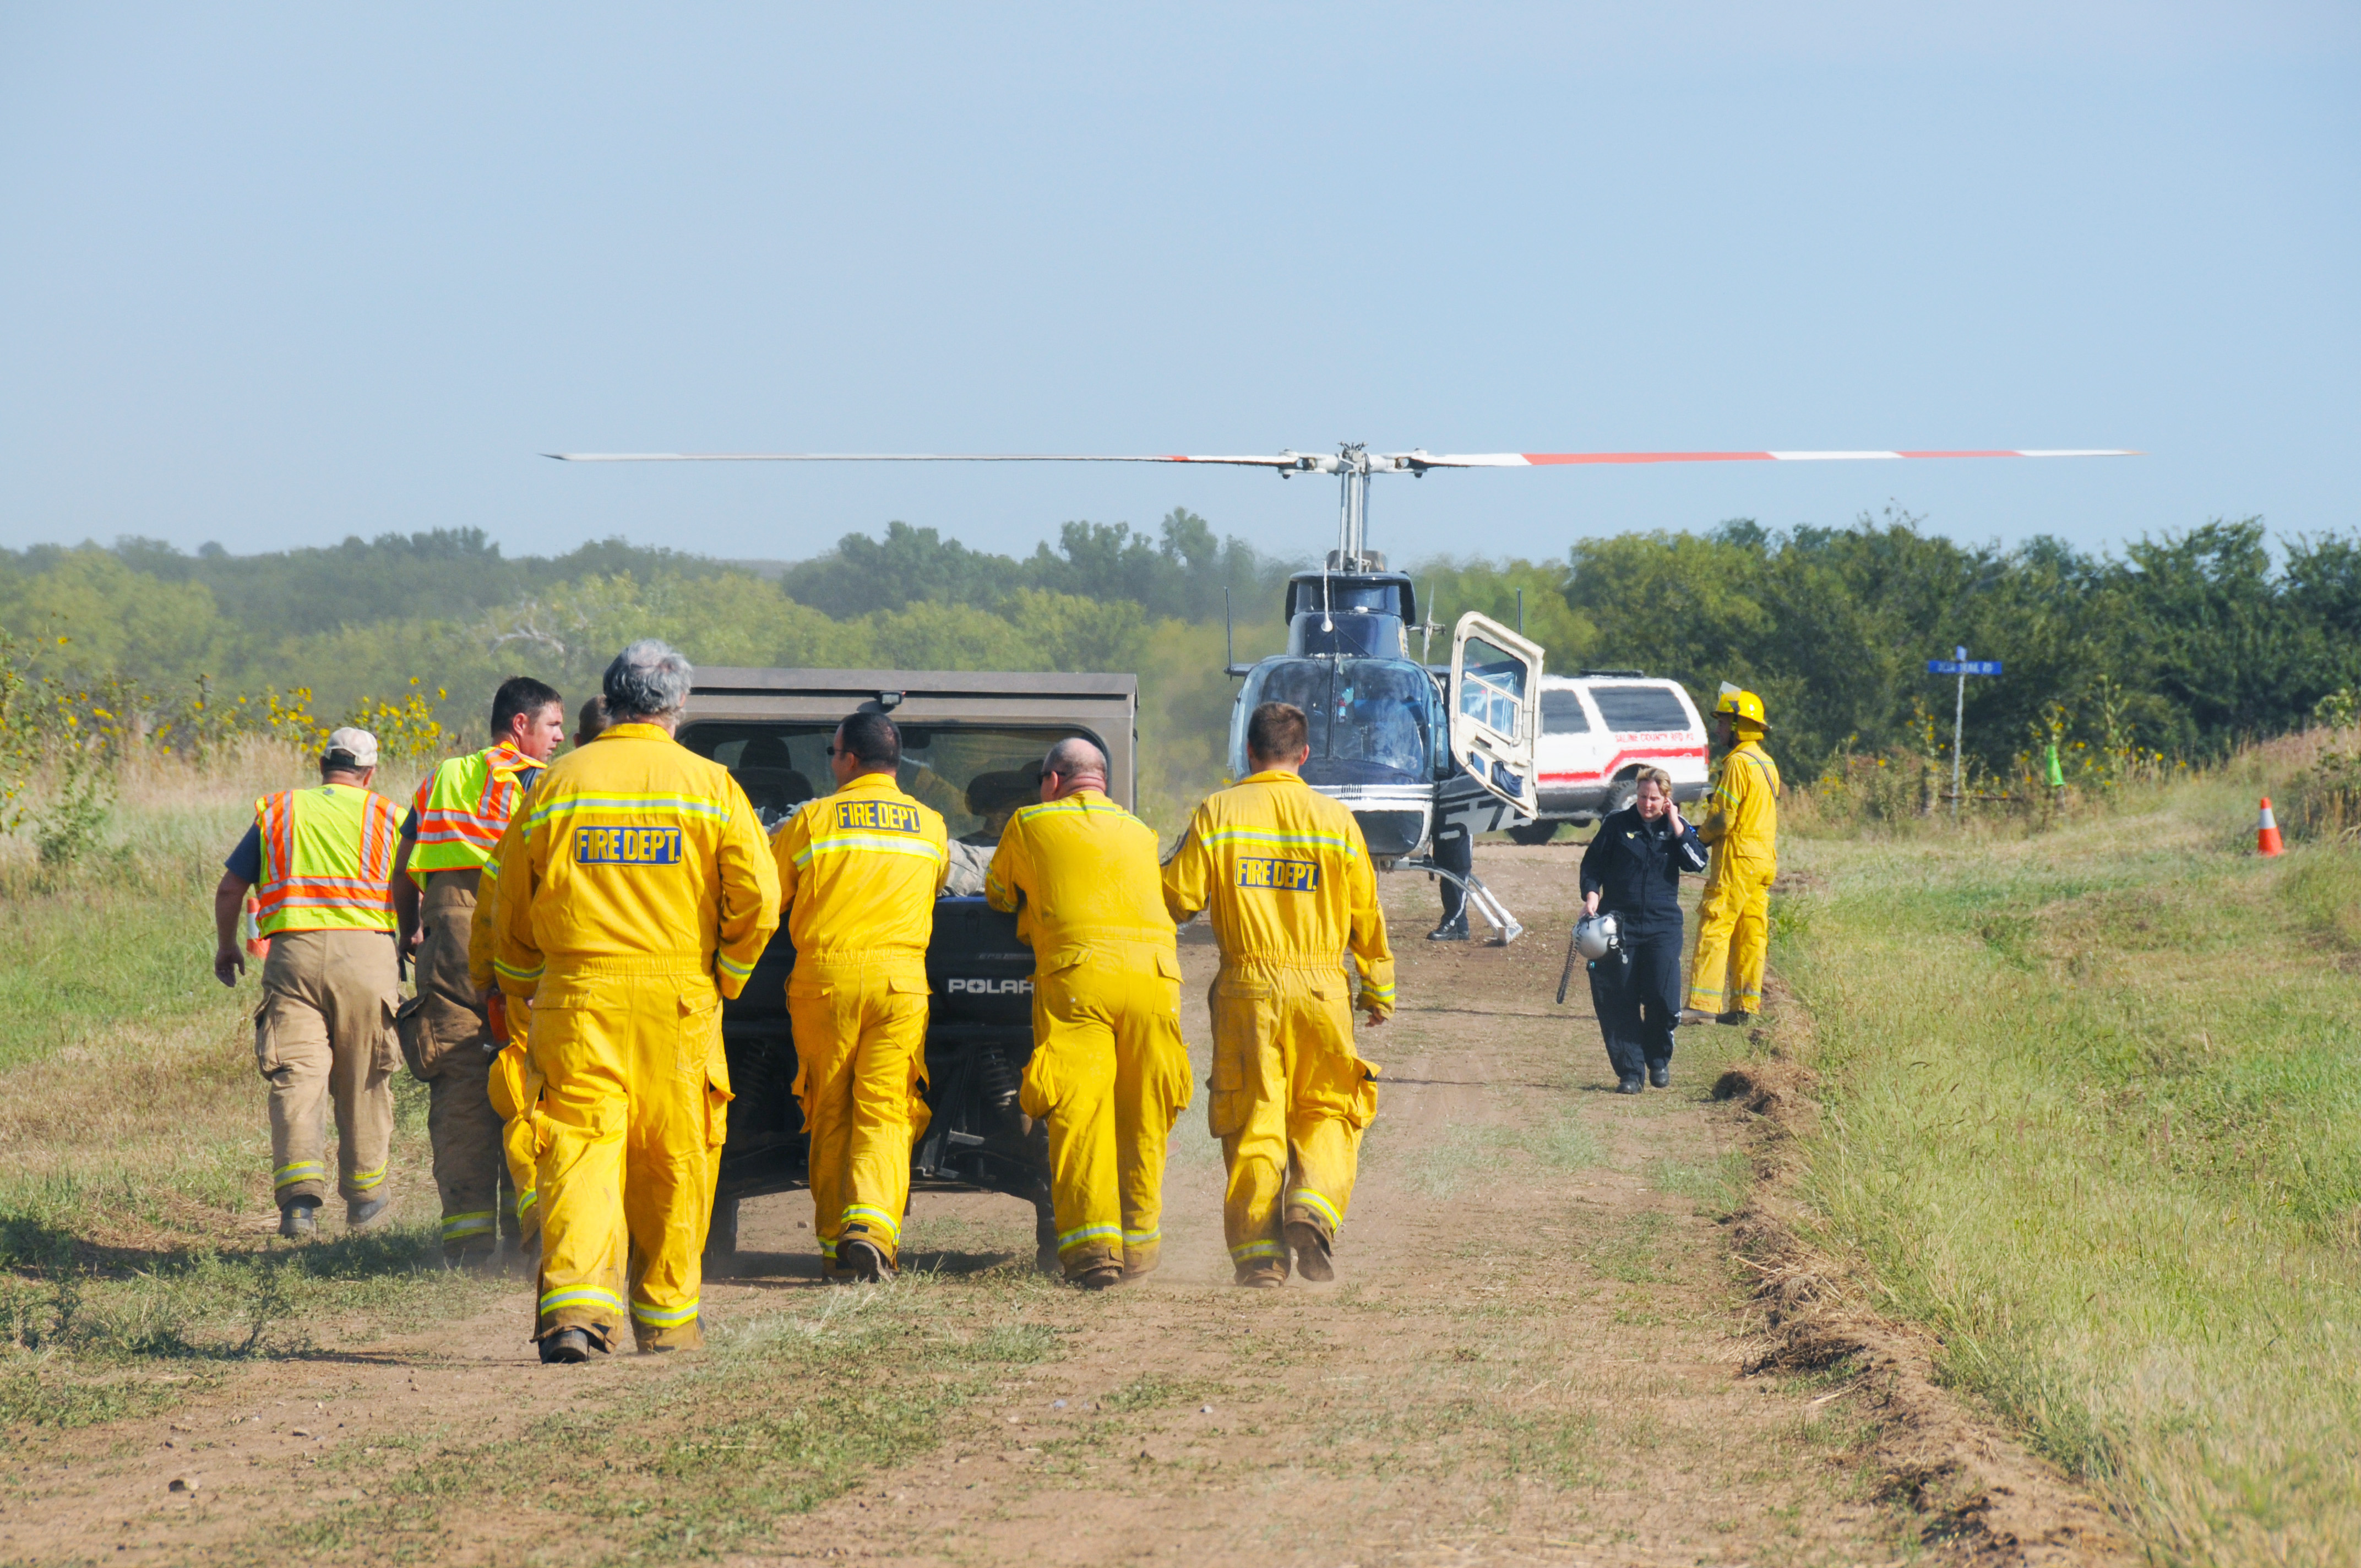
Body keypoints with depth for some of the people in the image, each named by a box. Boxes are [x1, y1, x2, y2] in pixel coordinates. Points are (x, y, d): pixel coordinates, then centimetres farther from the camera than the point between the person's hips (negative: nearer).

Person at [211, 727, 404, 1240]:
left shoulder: (277, 812, 17)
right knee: (364, 1081, 12)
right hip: (366, 950, 0)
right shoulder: (385, 816, 14)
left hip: (293, 951, 0)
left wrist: (226, 946, 30)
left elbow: (229, 889, 15)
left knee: (297, 1077, -6)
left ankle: (299, 1195, -22)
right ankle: (363, 1194, 22)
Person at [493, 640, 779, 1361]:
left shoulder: (558, 783, 6)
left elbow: (512, 904, 11)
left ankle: (574, 1306, -22)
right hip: (678, 1002, 0)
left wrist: (520, 989, 25)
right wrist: (723, 978, 10)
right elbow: (757, 899, -5)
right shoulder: (710, 786, 2)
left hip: (578, 998, 0)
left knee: (581, 1149, -4)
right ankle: (667, 1320, 18)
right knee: (674, 1165, 10)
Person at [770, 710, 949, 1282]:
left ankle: (834, 1244, 11)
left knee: (829, 1116, 10)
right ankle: (870, 1226, -24)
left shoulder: (812, 820, 2)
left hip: (824, 977, -1)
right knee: (885, 1115, -2)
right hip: (900, 980, 1)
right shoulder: (931, 826, 11)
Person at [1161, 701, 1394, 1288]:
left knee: (1253, 1117, 5)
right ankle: (1313, 1209, -13)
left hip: (1246, 987, 0)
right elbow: (1367, 916, 7)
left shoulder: (1218, 813, 0)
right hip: (1320, 986, 0)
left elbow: (1179, 897, -3)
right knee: (1326, 1112, 12)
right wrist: (1379, 991, 18)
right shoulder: (1335, 820, 3)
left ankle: (1258, 1253, -1)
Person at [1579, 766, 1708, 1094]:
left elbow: (1697, 863, -6)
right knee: (1619, 1003, -3)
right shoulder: (1617, 825, 5)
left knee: (1663, 999, -11)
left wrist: (1677, 827, -8)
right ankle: (1629, 1072, 6)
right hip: (1619, 924, 0)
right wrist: (1591, 895, -8)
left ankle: (1659, 1060, 13)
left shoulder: (1677, 828, 8)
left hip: (1663, 924, 0)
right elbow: (1592, 863, 8)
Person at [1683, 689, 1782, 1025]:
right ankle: (1746, 1006, 11)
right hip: (1764, 859, 10)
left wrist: (1701, 837, 1)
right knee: (1751, 934, 10)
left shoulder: (1738, 763, -14)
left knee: (1715, 928, -11)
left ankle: (1704, 1004, -18)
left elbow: (1723, 818, -17)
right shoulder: (1767, 763, 16)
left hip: (1737, 859, -10)